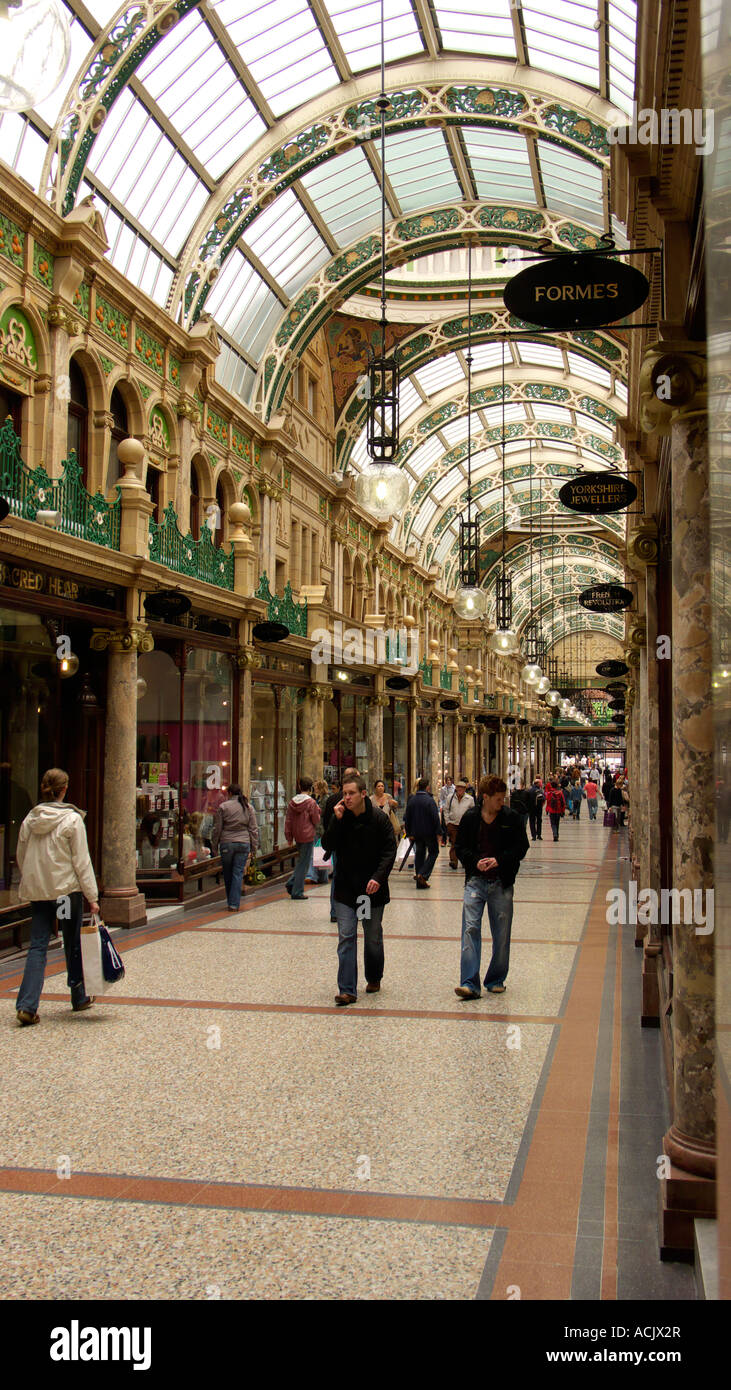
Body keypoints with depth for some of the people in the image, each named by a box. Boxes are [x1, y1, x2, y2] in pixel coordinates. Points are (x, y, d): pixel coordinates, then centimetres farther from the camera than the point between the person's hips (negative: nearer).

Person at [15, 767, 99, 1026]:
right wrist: (92, 896, -7)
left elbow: (21, 858, 12)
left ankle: (27, 1005, -9)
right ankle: (78, 998, 24)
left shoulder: (30, 819, 4)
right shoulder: (72, 820, -10)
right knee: (73, 945, 12)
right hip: (67, 889, -4)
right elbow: (81, 861, -10)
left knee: (37, 946, 3)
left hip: (37, 892, 4)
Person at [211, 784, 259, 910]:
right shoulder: (248, 807, 6)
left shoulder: (223, 807, -2)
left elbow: (217, 829, 0)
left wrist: (214, 847, 7)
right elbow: (253, 829, 6)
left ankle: (231, 902, 19)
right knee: (238, 873, 2)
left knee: (227, 874, 11)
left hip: (227, 844, -2)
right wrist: (254, 847, 10)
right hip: (243, 843, 2)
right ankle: (234, 904, -3)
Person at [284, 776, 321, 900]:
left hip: (297, 837, 6)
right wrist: (318, 812, 11)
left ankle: (291, 883, 8)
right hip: (307, 836, -6)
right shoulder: (311, 802, -13)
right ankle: (297, 892, 3)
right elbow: (316, 821, -8)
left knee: (302, 861, 21)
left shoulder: (292, 802, 3)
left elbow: (288, 820, 5)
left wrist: (289, 836, 12)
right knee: (304, 863, 1)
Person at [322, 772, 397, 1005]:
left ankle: (374, 979, 34)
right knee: (346, 936, -7)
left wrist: (378, 877, -19)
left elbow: (389, 850, -8)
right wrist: (336, 820, -17)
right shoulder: (339, 817, -1)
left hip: (372, 888, -1)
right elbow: (328, 845, -6)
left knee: (373, 937, 13)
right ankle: (347, 989, -6)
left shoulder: (379, 818, -8)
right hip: (345, 888, 1)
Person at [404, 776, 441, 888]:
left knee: (419, 854, 12)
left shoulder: (411, 800, 3)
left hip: (416, 832, 5)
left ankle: (420, 882, 12)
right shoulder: (430, 800, -14)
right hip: (429, 832, -5)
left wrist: (409, 833, 14)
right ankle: (423, 874, -8)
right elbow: (435, 818, -15)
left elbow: (407, 818, 7)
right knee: (433, 852, 10)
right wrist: (438, 832, -7)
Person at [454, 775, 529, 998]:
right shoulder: (470, 818, 3)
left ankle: (496, 980, 23)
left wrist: (498, 860, -15)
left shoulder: (512, 819, 1)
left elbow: (521, 847, 0)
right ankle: (469, 983, -12)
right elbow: (461, 847, 7)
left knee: (501, 934, 7)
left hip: (502, 882, 1)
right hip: (475, 881, 0)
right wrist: (476, 861, -12)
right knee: (470, 929, -11)